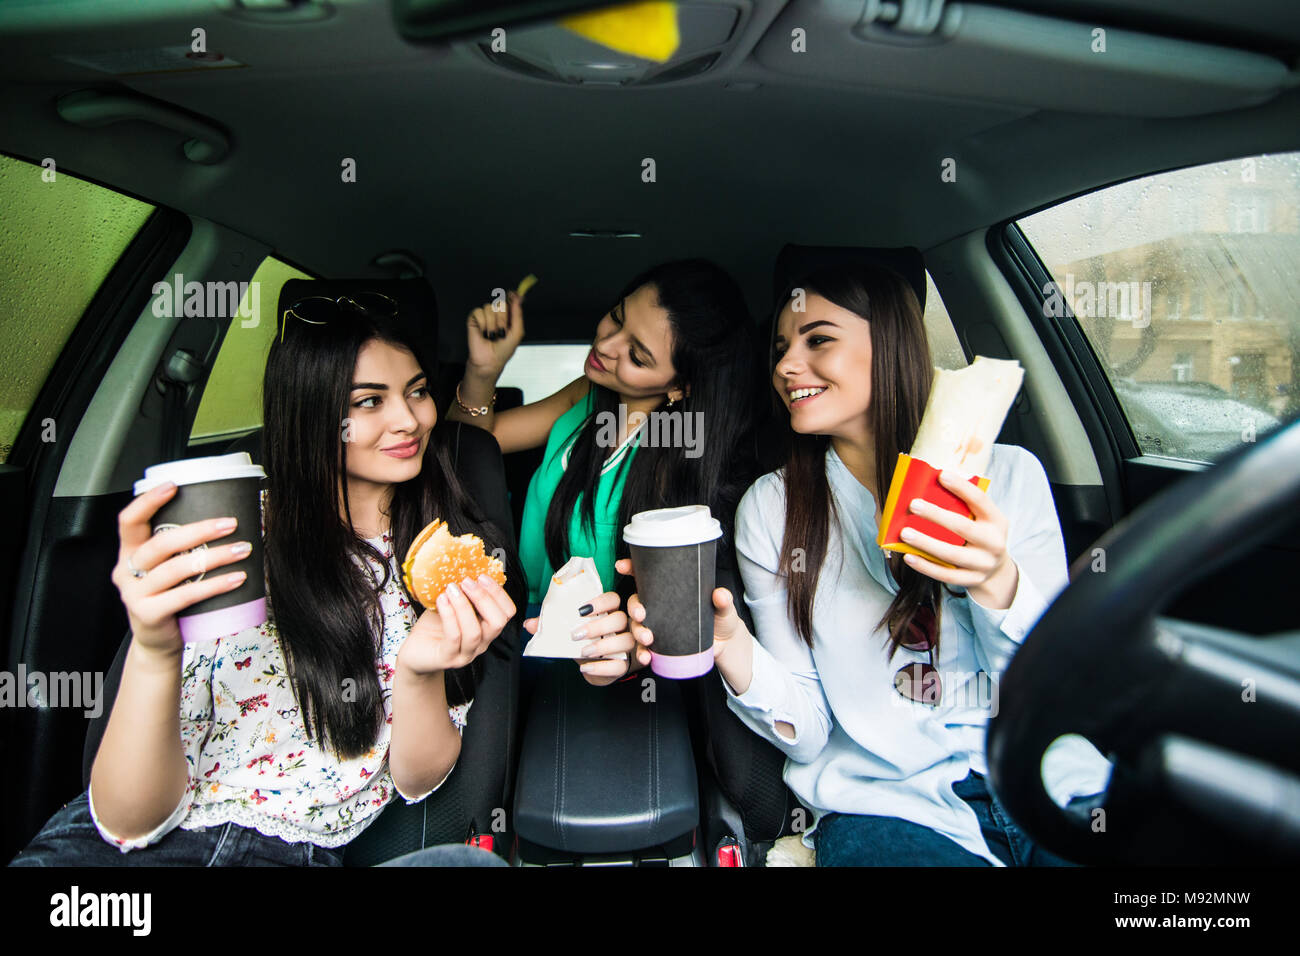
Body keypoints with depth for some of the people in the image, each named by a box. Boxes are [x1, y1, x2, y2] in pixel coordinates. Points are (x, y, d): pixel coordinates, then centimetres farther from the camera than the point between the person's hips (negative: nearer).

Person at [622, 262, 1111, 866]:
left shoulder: (1009, 475, 2)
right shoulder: (770, 508, 0)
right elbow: (807, 735, -2)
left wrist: (997, 583, -19)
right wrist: (731, 648, -21)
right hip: (886, 806, -2)